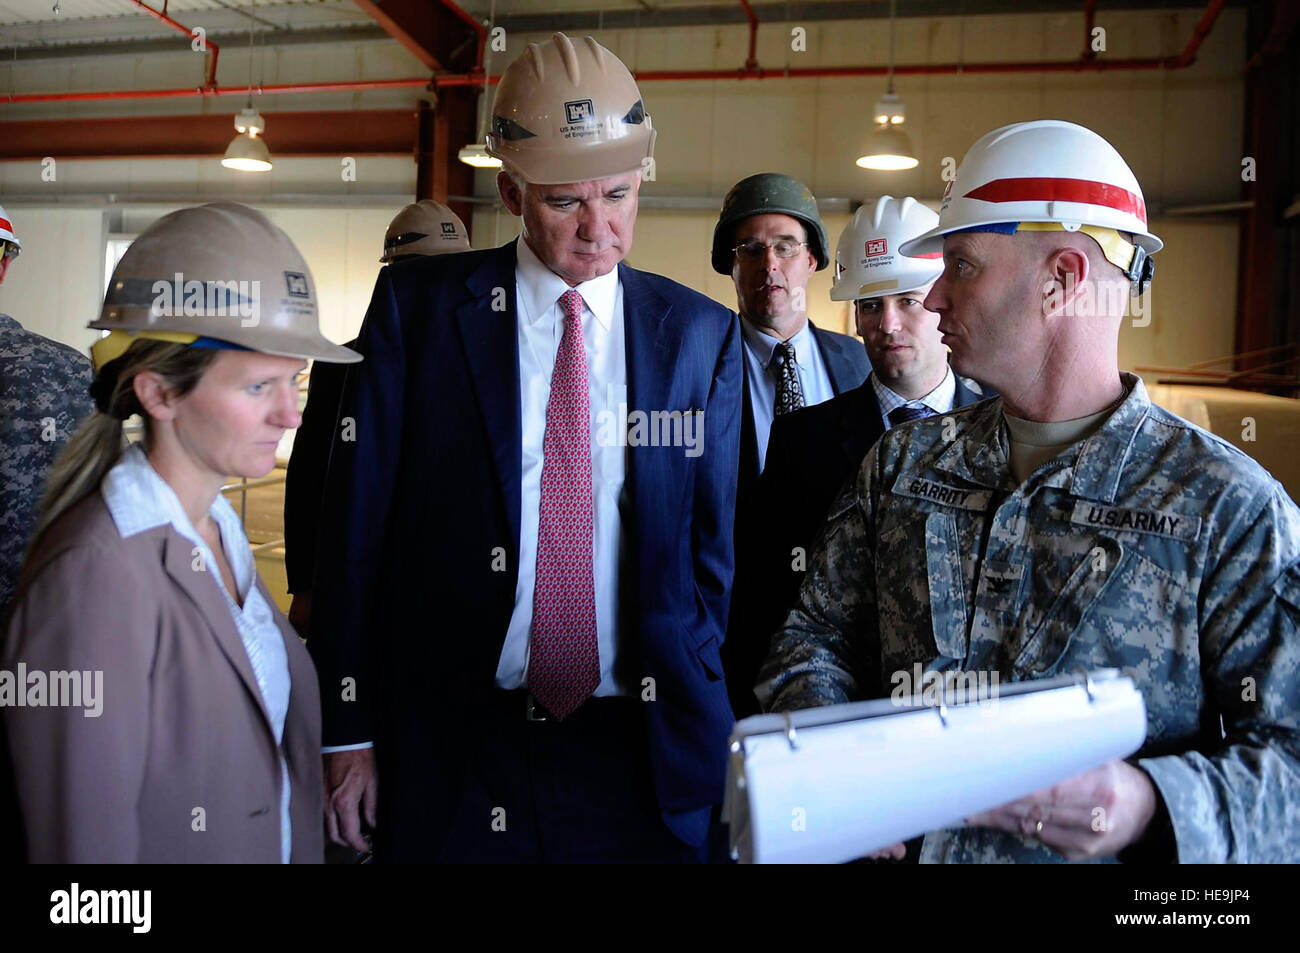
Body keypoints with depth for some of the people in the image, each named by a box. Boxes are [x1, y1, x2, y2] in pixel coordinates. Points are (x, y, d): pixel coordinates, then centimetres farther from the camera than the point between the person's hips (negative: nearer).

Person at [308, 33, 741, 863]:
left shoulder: (703, 334, 1)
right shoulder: (416, 305, -3)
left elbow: (717, 545, 4)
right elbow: (356, 524, -3)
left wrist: (709, 731, 1)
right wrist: (348, 731, -3)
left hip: (642, 753, 1)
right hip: (452, 744, 0)